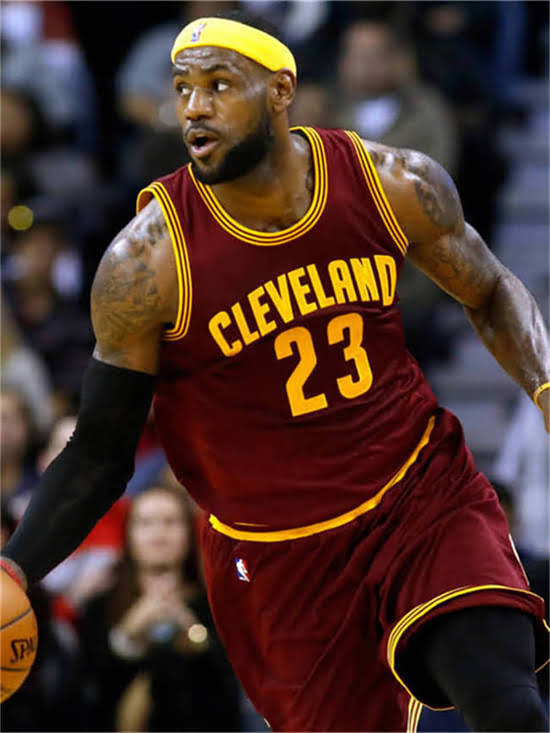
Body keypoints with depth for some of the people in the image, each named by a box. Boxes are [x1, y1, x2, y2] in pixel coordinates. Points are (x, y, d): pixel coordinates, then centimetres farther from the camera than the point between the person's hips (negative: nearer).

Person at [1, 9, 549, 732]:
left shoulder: (393, 184, -7)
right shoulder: (146, 263, -15)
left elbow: (491, 293, 13)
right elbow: (100, 455, -5)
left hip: (425, 492, 1)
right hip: (281, 556, -1)